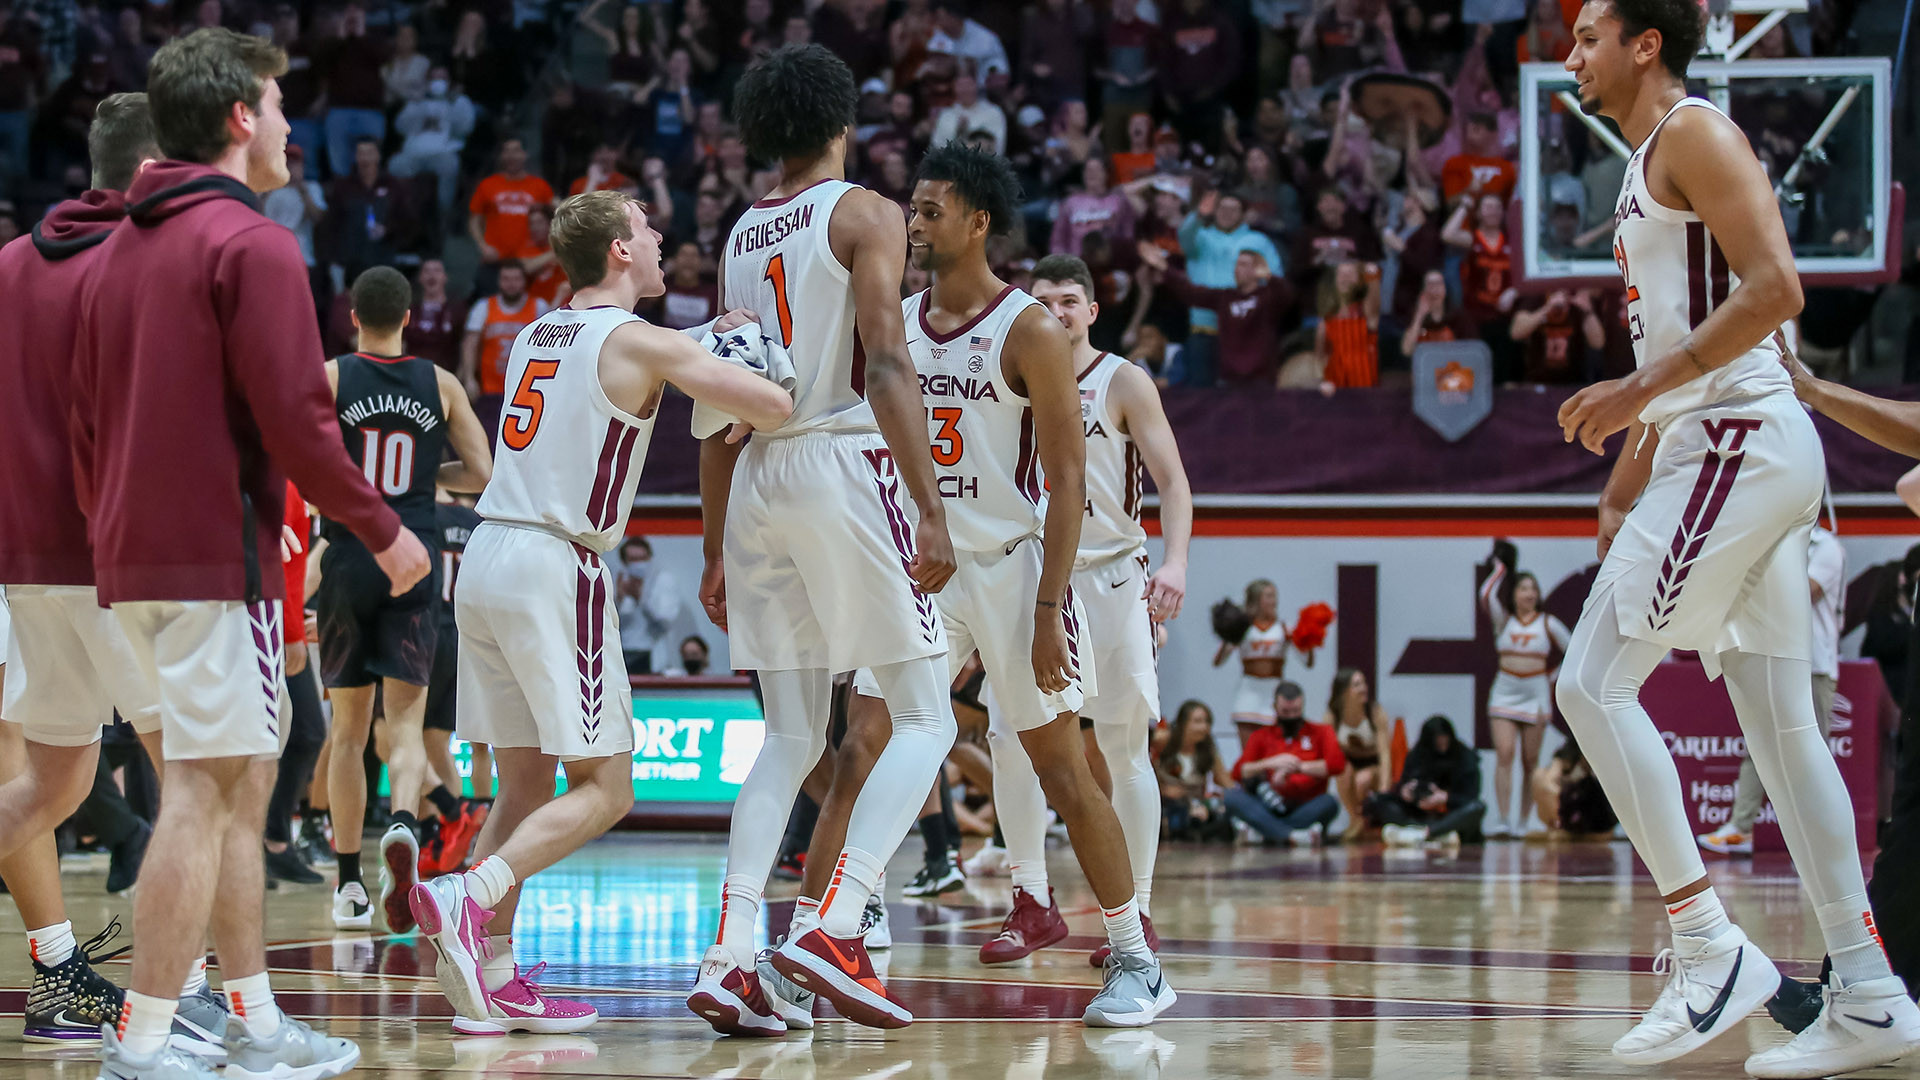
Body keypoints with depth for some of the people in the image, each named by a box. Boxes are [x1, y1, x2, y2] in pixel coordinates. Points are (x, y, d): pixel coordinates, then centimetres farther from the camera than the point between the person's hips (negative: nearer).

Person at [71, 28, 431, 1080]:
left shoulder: (117, 250, 15)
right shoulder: (252, 244, -11)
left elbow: (87, 421, 18)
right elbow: (293, 418, -16)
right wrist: (383, 531, -6)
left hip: (131, 556, 9)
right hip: (216, 554, -9)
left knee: (241, 785, 15)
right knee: (207, 792, -8)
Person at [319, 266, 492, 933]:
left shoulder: (328, 378, 0)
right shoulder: (440, 385, 5)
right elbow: (482, 475, 4)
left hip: (348, 562, 0)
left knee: (348, 732, 10)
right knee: (405, 723, -1)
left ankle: (349, 887, 12)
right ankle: (403, 827, -32)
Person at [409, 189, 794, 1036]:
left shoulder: (533, 337, 17)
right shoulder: (640, 341, -5)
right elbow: (774, 405, -14)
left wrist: (702, 352, 30)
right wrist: (753, 423, 10)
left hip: (486, 556, 8)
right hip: (555, 565, -8)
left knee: (524, 784, 11)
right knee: (603, 788, -2)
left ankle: (495, 982, 5)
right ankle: (468, 898, -20)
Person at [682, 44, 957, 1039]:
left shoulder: (740, 238, 17)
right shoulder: (864, 213, -1)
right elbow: (888, 366, -14)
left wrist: (715, 551, 23)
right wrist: (931, 510, -17)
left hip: (758, 478, 6)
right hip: (845, 468, -6)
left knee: (790, 739, 10)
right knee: (925, 721, 1)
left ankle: (730, 957, -3)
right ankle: (837, 926, -15)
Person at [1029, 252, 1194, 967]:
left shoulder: (1122, 383, -3)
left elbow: (1173, 483, -8)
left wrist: (1175, 562, -23)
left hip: (1111, 578, -4)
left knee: (1123, 750, -2)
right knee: (1010, 744, -5)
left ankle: (1137, 914, 3)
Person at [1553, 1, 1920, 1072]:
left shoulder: (1694, 132, -8)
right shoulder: (1651, 165, 22)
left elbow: (1774, 289, -20)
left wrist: (1641, 389, -21)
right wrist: (1633, 464, 26)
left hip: (1737, 441, -10)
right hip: (1730, 449, 10)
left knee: (1595, 684, -11)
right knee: (1781, 724, 7)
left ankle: (1712, 947, -13)